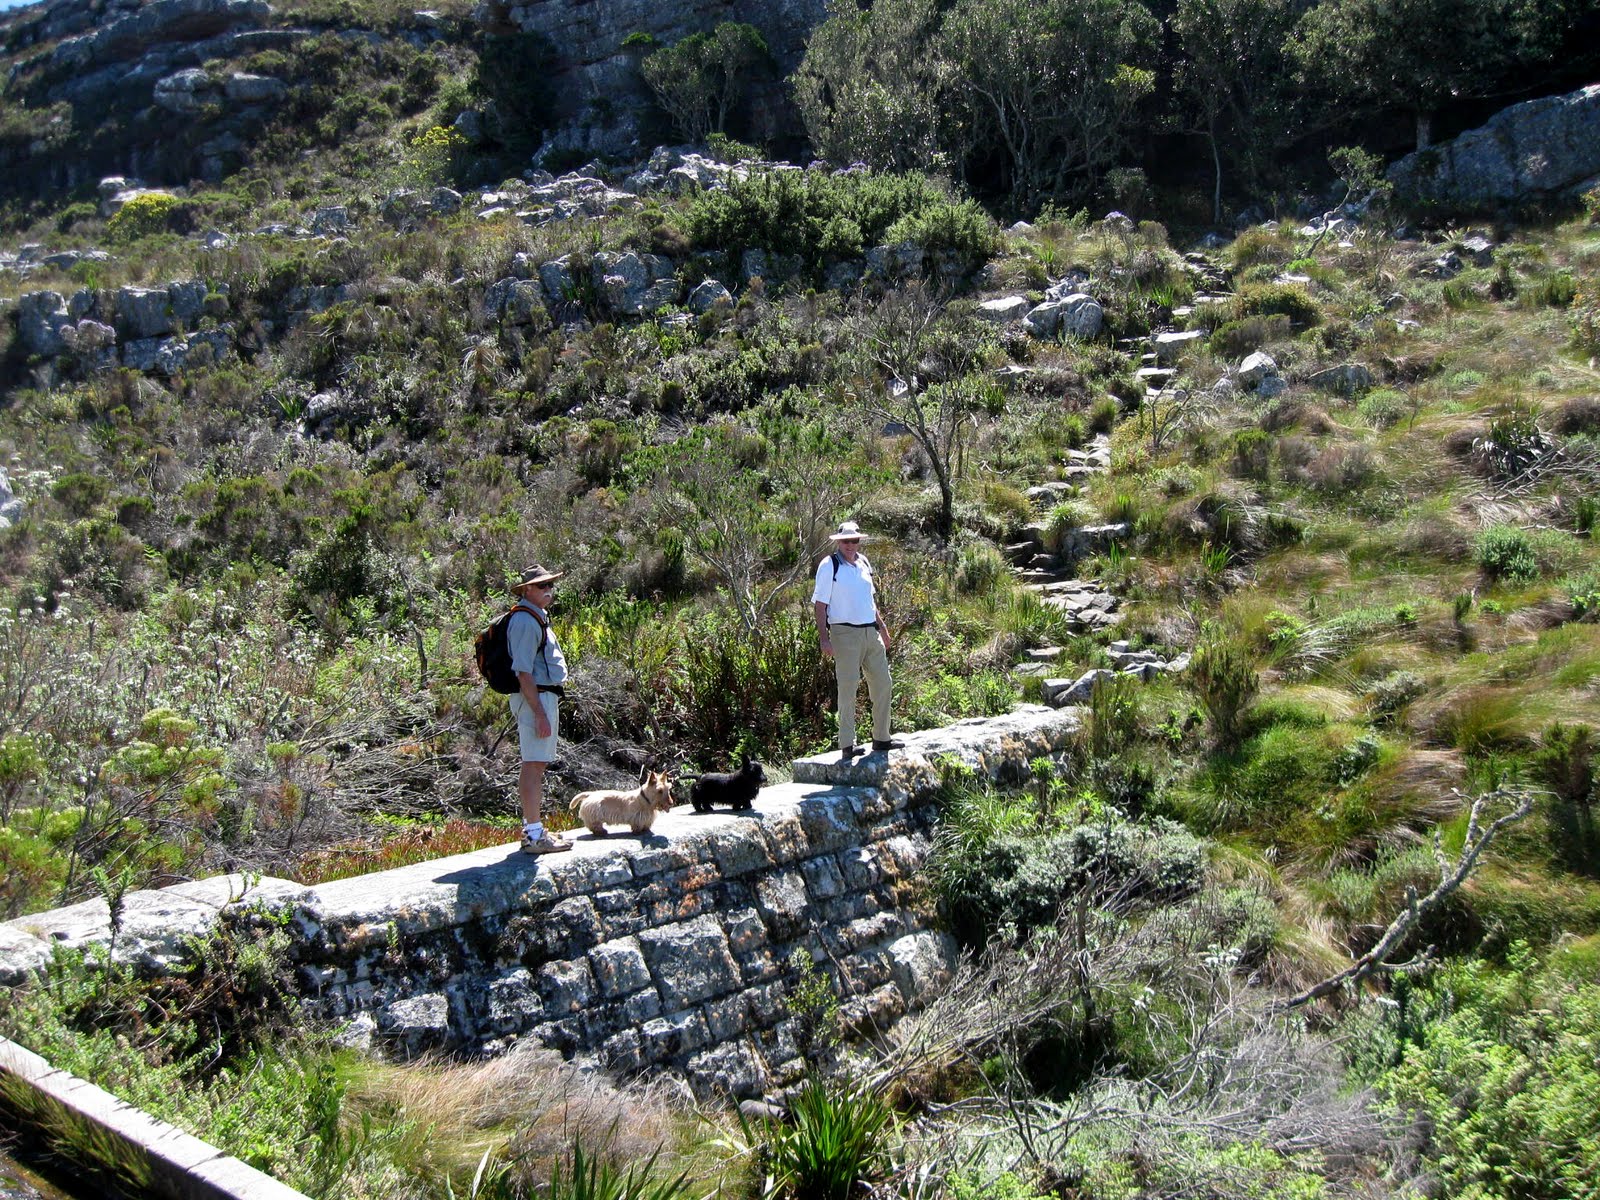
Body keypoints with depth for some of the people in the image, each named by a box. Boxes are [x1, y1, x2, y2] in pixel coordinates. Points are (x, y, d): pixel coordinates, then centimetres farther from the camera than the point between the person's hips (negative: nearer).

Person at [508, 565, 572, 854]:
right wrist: (539, 713, -24)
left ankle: (531, 828, 23)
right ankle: (534, 836, -11)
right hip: (536, 698, -11)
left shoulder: (538, 618, 18)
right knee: (534, 765, -11)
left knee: (533, 765, 15)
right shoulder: (525, 621, -15)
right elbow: (523, 672, -21)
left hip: (544, 697, 11)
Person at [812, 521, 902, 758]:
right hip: (845, 634, -7)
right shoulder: (829, 566, -7)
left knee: (882, 683, 10)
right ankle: (847, 745, 2)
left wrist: (882, 626, 24)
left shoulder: (863, 563, 12)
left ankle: (881, 738, 21)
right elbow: (820, 604, -10)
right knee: (848, 688, -5)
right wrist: (824, 638, -16)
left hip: (871, 632, 7)